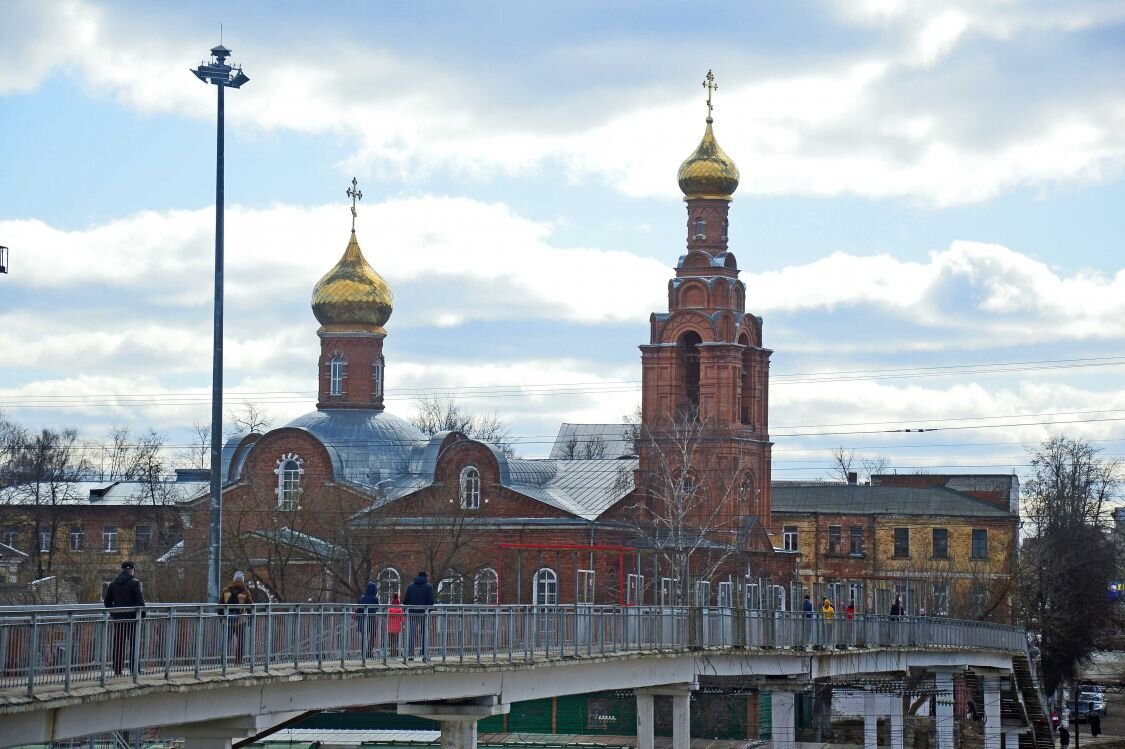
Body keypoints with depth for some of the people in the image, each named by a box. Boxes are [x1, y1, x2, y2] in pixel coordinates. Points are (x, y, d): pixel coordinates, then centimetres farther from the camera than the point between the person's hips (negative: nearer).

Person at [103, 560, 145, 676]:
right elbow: (140, 601, -11)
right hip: (132, 617, -4)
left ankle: (117, 669, 5)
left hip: (118, 617, 4)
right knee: (134, 644, 2)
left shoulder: (113, 584, 9)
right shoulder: (134, 583, -8)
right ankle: (134, 669, 0)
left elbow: (107, 601, 14)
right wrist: (142, 614, -1)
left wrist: (112, 613, 23)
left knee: (118, 644, 6)